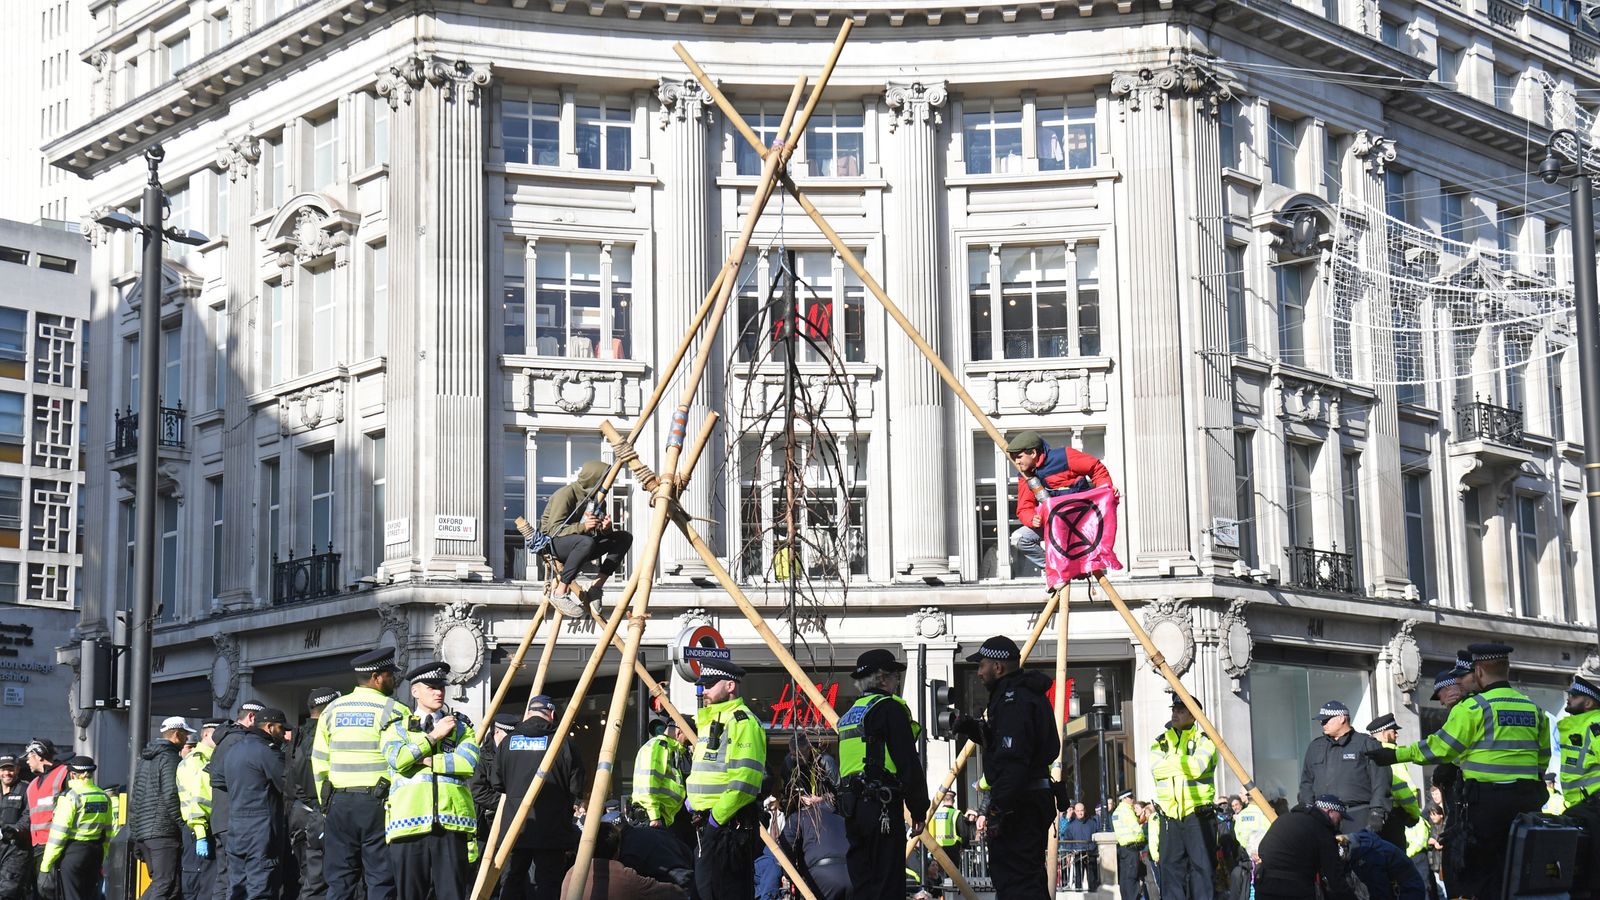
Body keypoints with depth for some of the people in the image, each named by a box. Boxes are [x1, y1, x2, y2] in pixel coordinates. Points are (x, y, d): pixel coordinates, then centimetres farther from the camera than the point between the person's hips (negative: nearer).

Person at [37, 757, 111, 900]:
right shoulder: (103, 796, 9)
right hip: (96, 854, 6)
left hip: (72, 851, -6)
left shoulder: (70, 796, -11)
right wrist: (100, 859, 23)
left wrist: (45, 865, -10)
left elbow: (59, 832, -14)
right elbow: (107, 832, 14)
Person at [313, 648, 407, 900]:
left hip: (339, 803, 4)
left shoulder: (332, 710, 10)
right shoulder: (393, 711, -4)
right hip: (378, 803, -4)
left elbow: (319, 763, 10)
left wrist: (327, 803, 17)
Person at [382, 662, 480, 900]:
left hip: (451, 824, 0)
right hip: (409, 824, 0)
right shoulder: (398, 727, 16)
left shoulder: (461, 727, 18)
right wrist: (434, 735, -1)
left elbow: (469, 762, -2)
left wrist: (424, 760, -4)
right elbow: (398, 760, -6)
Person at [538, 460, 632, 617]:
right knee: (586, 542, -40)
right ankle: (560, 593, -31)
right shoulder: (565, 495, -16)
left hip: (578, 544, 8)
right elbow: (554, 529, -22)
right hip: (552, 543, -8)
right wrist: (582, 527, -36)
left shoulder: (596, 497, 7)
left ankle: (596, 585, -13)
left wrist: (605, 528, -16)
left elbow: (601, 533, 9)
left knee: (624, 537, -6)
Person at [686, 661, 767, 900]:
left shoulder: (742, 721, -12)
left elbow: (745, 781, -21)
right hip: (707, 823, 10)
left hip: (730, 823, -10)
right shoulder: (707, 721, 20)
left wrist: (717, 816, -20)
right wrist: (691, 800, 16)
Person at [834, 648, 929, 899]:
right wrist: (919, 811, -6)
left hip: (851, 805, 8)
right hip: (882, 806, -8)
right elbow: (909, 763, -11)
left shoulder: (849, 715, 20)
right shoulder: (890, 708, -6)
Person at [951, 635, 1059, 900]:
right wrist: (977, 730, 13)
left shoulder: (1012, 698, -15)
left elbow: (1013, 759, -24)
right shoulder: (1030, 694, 18)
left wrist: (997, 808, -25)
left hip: (1017, 803, -11)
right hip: (1036, 797, 11)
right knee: (1031, 878, 17)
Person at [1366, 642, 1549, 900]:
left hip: (1487, 799, -5)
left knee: (1477, 869, 0)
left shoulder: (1474, 707, -8)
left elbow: (1440, 746, -9)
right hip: (1528, 799, 5)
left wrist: (1397, 756, -1)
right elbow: (1543, 756, 16)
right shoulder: (1534, 708, 11)